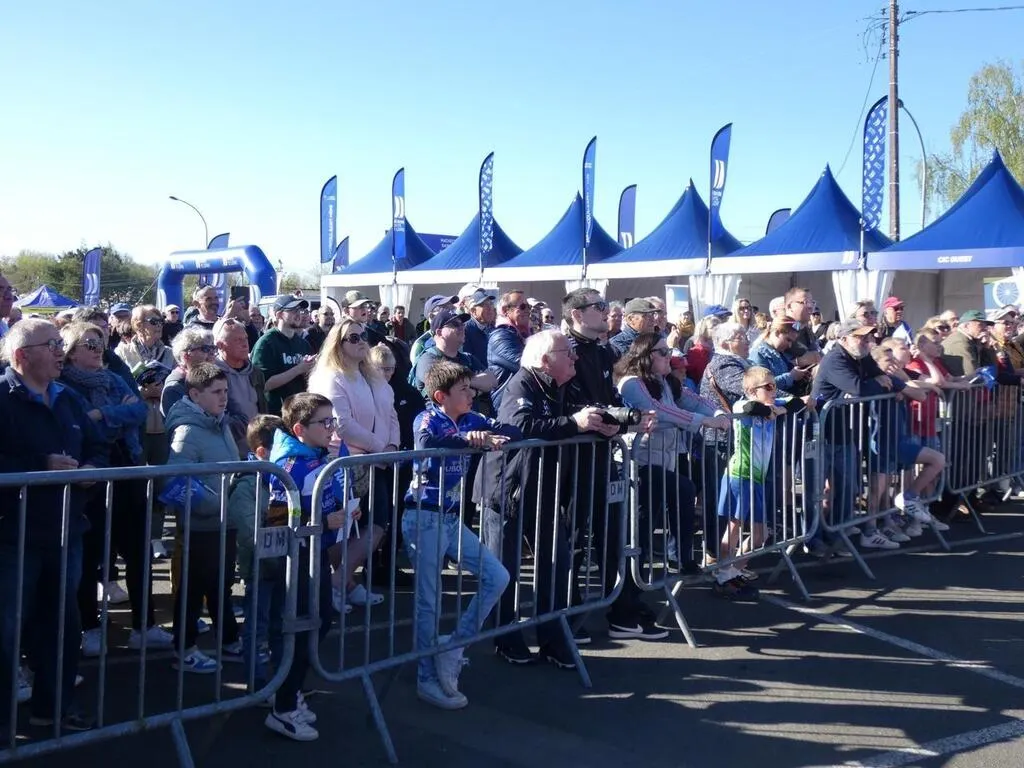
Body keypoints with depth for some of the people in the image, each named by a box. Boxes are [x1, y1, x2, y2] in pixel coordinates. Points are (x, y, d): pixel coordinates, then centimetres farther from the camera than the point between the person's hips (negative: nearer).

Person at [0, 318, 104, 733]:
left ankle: (55, 704, 30)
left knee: (62, 623, 16)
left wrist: (91, 468, -4)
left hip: (65, 530, 7)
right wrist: (43, 466, -22)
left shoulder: (68, 400, 13)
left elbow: (97, 447, 17)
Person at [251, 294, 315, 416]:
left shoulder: (303, 343, 9)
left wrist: (309, 368, -5)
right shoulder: (266, 342, -9)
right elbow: (264, 383, -18)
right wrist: (299, 369, -19)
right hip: (275, 412, -6)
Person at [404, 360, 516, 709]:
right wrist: (467, 438, -45)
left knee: (497, 578, 6)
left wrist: (495, 438, -19)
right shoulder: (428, 419, -12)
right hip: (425, 519, -7)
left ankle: (453, 647, 15)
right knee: (429, 601, 0)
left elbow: (510, 431, 2)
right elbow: (426, 441, -35)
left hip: (453, 519, 8)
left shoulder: (470, 420, 7)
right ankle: (427, 680, 13)